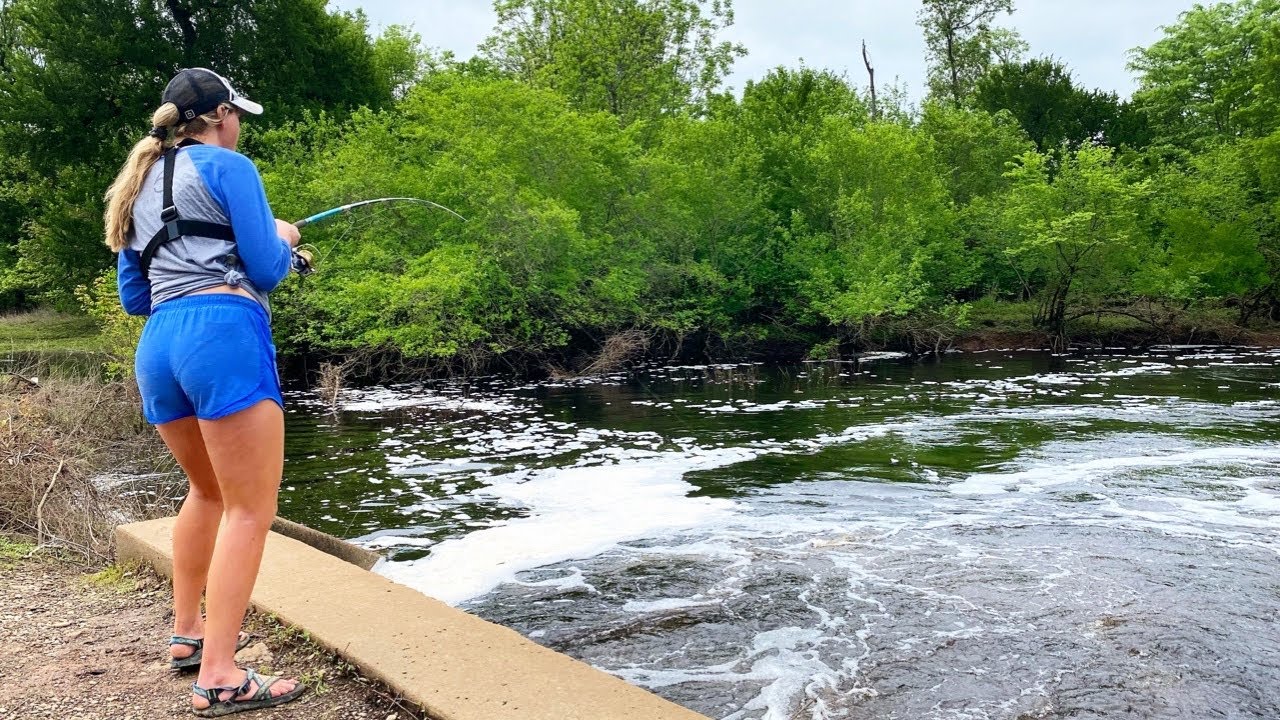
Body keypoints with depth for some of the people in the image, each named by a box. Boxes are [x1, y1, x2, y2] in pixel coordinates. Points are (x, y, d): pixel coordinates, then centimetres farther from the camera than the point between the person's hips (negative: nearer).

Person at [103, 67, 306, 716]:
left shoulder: (137, 186, 24)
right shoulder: (227, 167, 3)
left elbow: (132, 297, 24)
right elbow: (266, 270, -2)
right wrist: (283, 238, 19)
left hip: (156, 347, 8)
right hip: (224, 334, -8)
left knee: (208, 490, 25)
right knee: (250, 509, -6)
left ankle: (187, 632, 30)